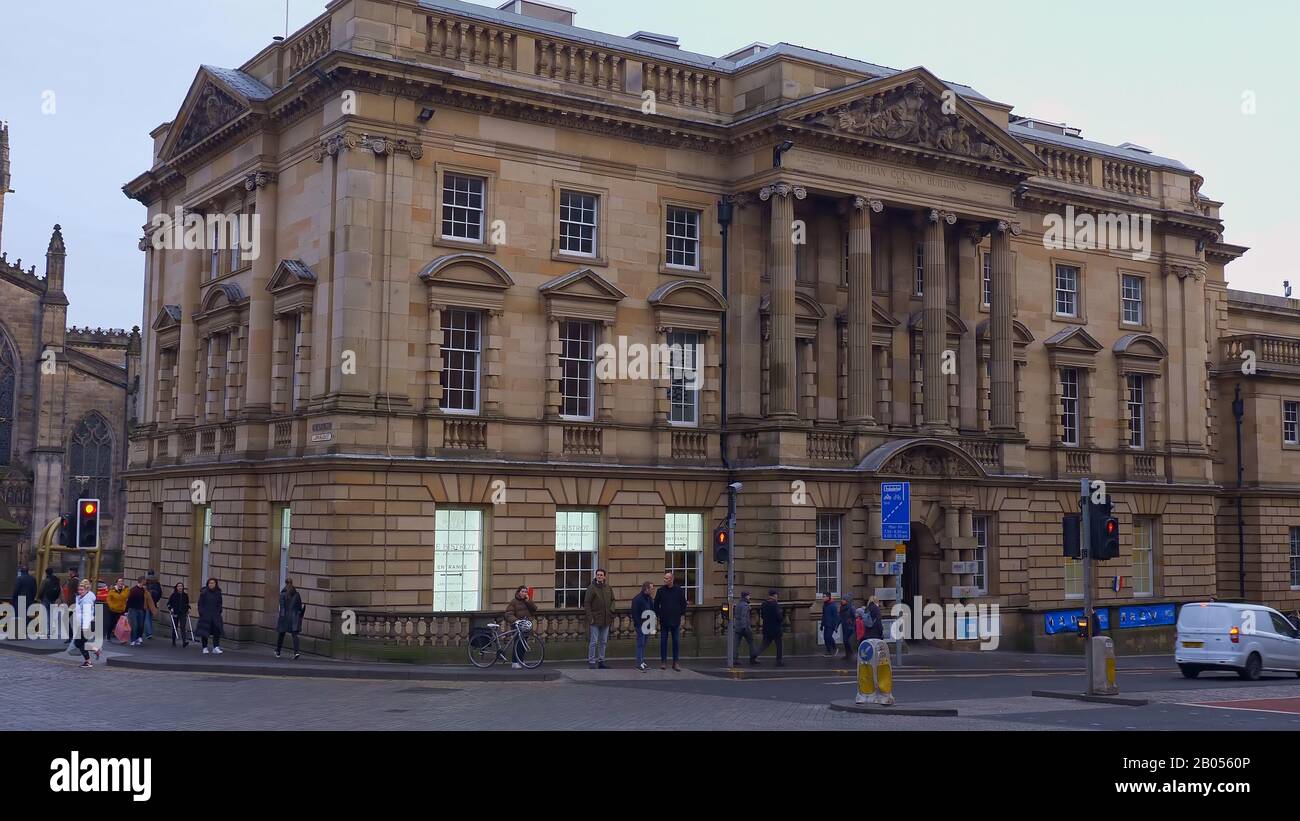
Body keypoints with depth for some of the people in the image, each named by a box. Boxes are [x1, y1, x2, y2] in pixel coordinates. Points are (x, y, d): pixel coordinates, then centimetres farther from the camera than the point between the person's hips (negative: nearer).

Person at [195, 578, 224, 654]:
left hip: (215, 615, 3)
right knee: (204, 631, 3)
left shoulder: (218, 593, 6)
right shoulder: (204, 592, -4)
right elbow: (200, 604, -3)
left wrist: (219, 612, 6)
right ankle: (205, 648, 12)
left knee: (217, 631, -6)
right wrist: (201, 613, -9)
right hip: (205, 615, -3)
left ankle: (216, 647, -5)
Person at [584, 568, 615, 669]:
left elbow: (612, 600, 18)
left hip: (606, 619, 5)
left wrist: (611, 611, 1)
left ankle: (601, 661, 18)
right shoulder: (591, 588, -6)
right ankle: (591, 662, 3)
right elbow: (587, 604, -7)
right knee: (594, 641, -3)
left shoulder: (609, 588, 8)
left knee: (603, 641, 10)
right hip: (595, 619, -5)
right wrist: (590, 617, -13)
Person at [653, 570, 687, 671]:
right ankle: (663, 662, 9)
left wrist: (681, 616, 2)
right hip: (664, 621, 0)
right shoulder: (660, 591, 2)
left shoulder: (679, 591, 2)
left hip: (675, 621, 0)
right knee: (663, 642, 2)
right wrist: (657, 616, 2)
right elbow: (656, 605, 8)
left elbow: (683, 604, 8)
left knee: (676, 642, 3)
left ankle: (675, 663, 9)